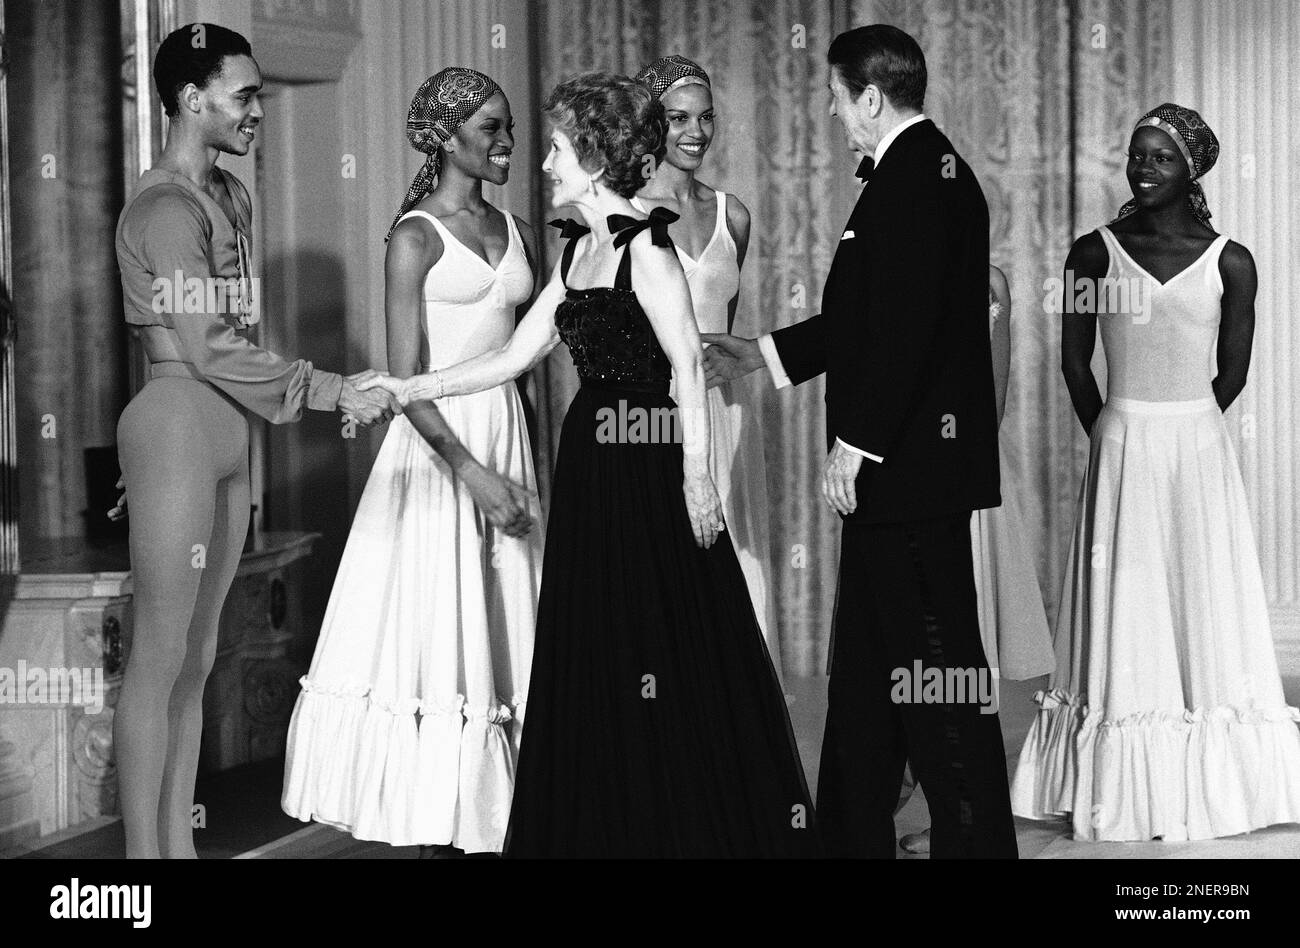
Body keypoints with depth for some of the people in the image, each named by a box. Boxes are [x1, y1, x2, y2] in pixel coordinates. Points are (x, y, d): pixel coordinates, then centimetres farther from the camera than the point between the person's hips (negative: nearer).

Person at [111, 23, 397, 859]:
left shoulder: (229, 196, 14)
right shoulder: (167, 208, -13)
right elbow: (207, 350, -17)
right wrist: (333, 392, -17)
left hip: (225, 436, 9)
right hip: (177, 423, -9)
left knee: (196, 660, 10)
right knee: (161, 658, -5)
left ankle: (180, 843, 15)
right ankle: (143, 850, 0)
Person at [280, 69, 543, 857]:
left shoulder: (515, 231, 11)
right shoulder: (417, 236, -7)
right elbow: (408, 379, -12)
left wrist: (522, 466, 12)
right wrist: (474, 474, -17)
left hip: (507, 433, 6)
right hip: (438, 441, -6)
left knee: (497, 634, 6)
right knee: (436, 632, -3)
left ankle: (488, 825, 10)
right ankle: (436, 830, 4)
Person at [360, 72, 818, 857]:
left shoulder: (645, 245, -12)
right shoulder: (579, 249, 13)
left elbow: (687, 360, -15)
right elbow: (515, 356, 14)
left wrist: (697, 475, -18)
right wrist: (409, 388, 10)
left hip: (647, 468, -8)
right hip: (591, 461, 8)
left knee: (664, 642, -2)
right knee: (593, 660, 9)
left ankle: (701, 828, 8)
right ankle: (616, 826, 16)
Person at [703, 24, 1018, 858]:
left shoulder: (914, 180, -17)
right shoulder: (930, 170, 16)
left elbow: (904, 330, -23)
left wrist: (855, 443, -19)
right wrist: (763, 354, 25)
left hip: (910, 469, -11)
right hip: (909, 469, 11)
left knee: (936, 660, -4)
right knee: (866, 663, 16)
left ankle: (977, 835, 2)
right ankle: (853, 836, 24)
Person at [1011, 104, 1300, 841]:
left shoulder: (1230, 262, -2)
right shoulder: (1096, 252, 0)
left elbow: (1232, 374, 5)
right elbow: (1075, 361, 7)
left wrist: (1180, 430, 8)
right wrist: (1111, 436, 10)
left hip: (1200, 452, 0)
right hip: (1122, 452, 0)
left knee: (1206, 609, 4)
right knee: (1127, 613, 3)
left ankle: (1207, 783, 13)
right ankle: (1123, 789, 10)